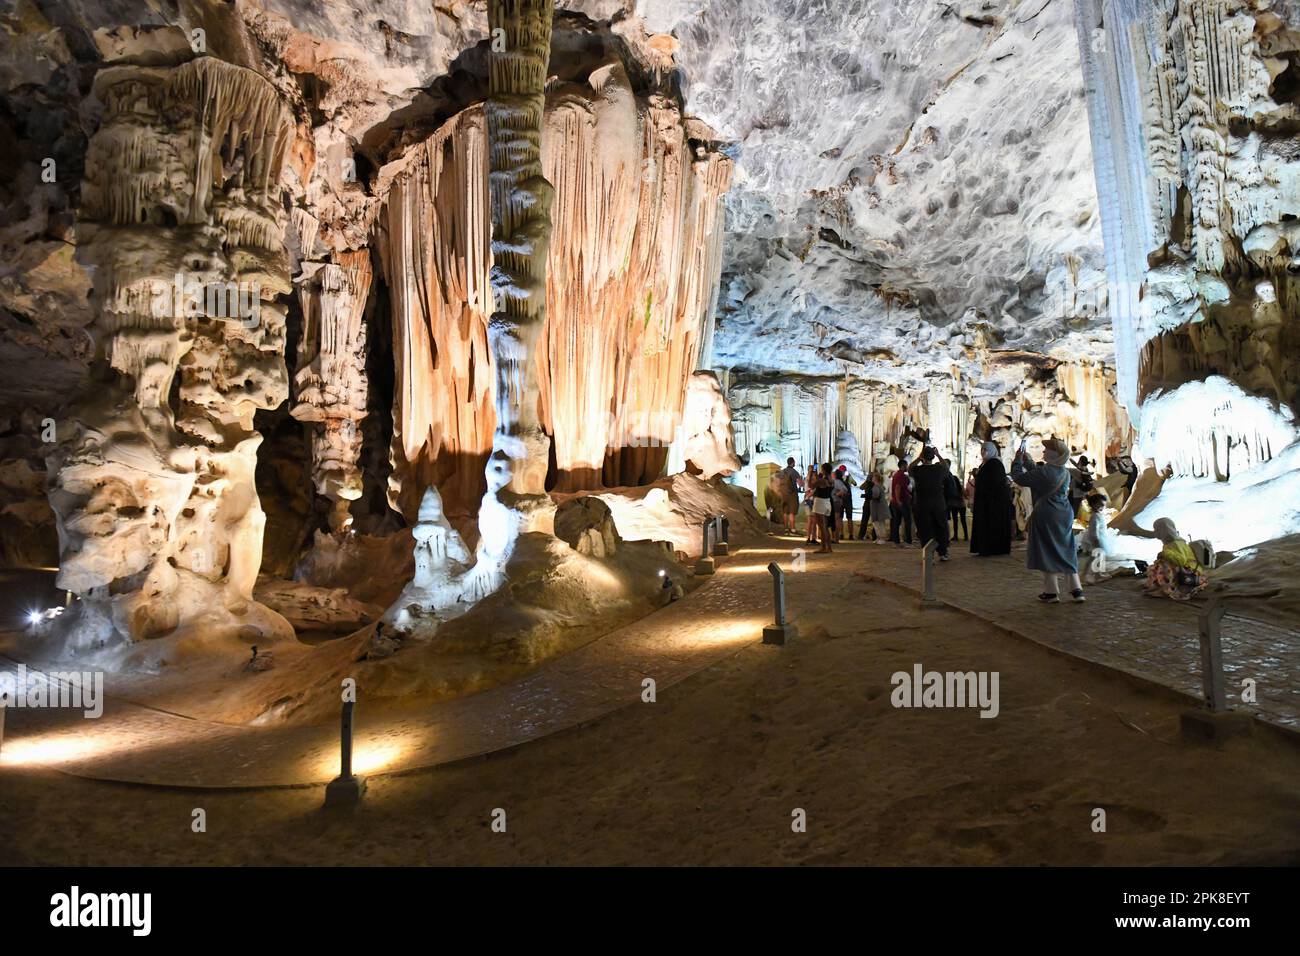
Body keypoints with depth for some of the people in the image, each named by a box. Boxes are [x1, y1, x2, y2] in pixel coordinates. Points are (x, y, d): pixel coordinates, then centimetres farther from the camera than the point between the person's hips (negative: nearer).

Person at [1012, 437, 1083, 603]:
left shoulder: (1044, 472, -19)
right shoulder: (1065, 472, 7)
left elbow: (1019, 478, -13)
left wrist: (1018, 460, 1)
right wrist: (1027, 460, 25)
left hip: (1045, 516, -7)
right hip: (1064, 516, 7)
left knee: (1047, 552, 3)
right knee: (1067, 552, 13)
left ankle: (1052, 592, 8)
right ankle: (1076, 590, 12)